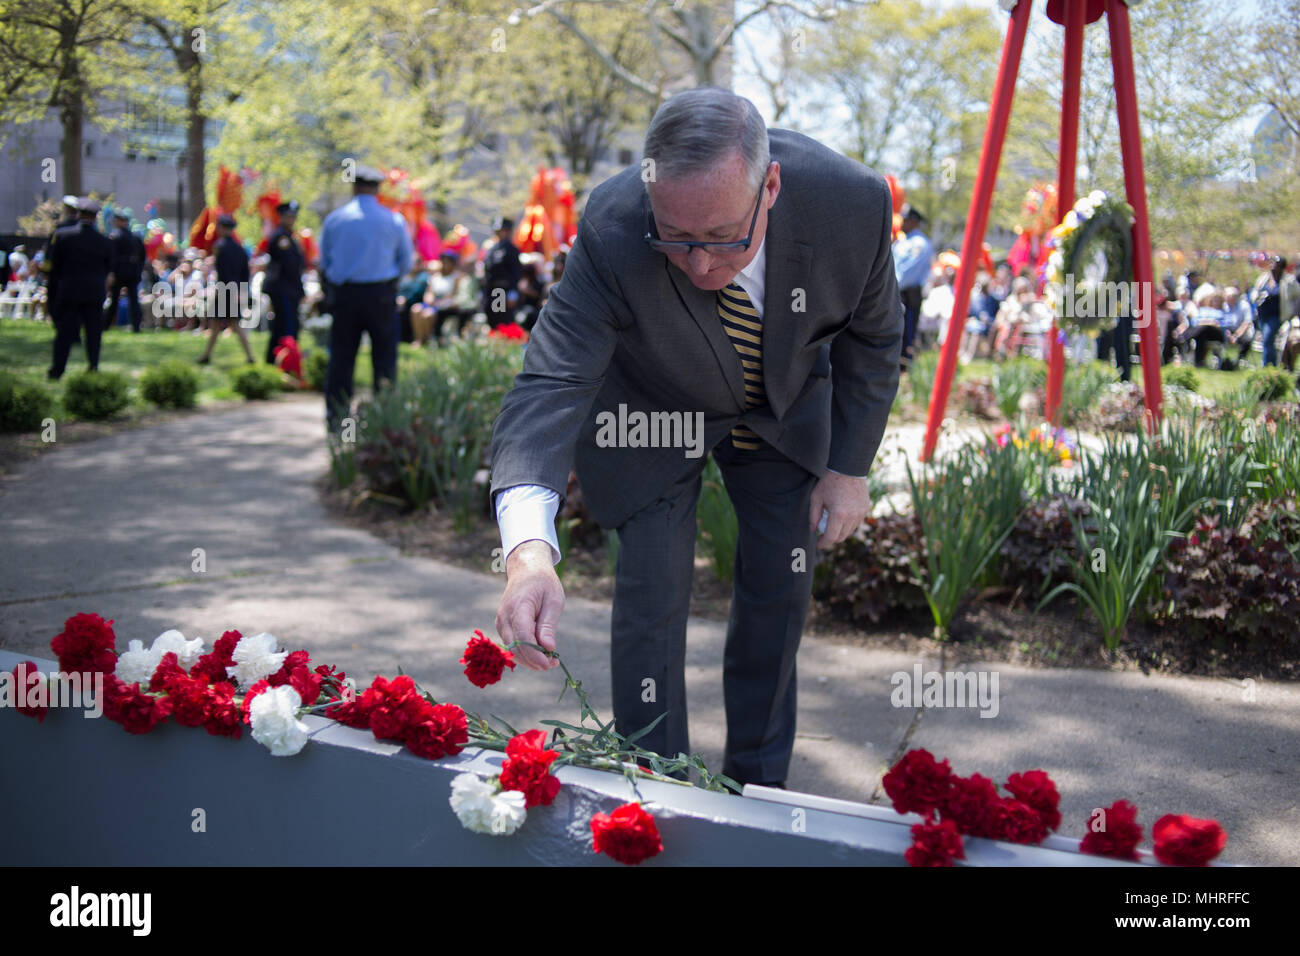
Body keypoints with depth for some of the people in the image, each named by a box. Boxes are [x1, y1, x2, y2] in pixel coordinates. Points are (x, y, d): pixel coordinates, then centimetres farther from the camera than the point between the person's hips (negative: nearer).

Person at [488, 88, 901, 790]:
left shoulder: (853, 201, -33)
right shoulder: (611, 233, -39)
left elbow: (874, 335, -12)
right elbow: (552, 383, -45)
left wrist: (849, 467, -9)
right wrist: (529, 549, -60)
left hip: (787, 410, 2)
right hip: (655, 412, -2)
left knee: (781, 589, 10)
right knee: (651, 596, -7)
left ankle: (757, 784, 30)